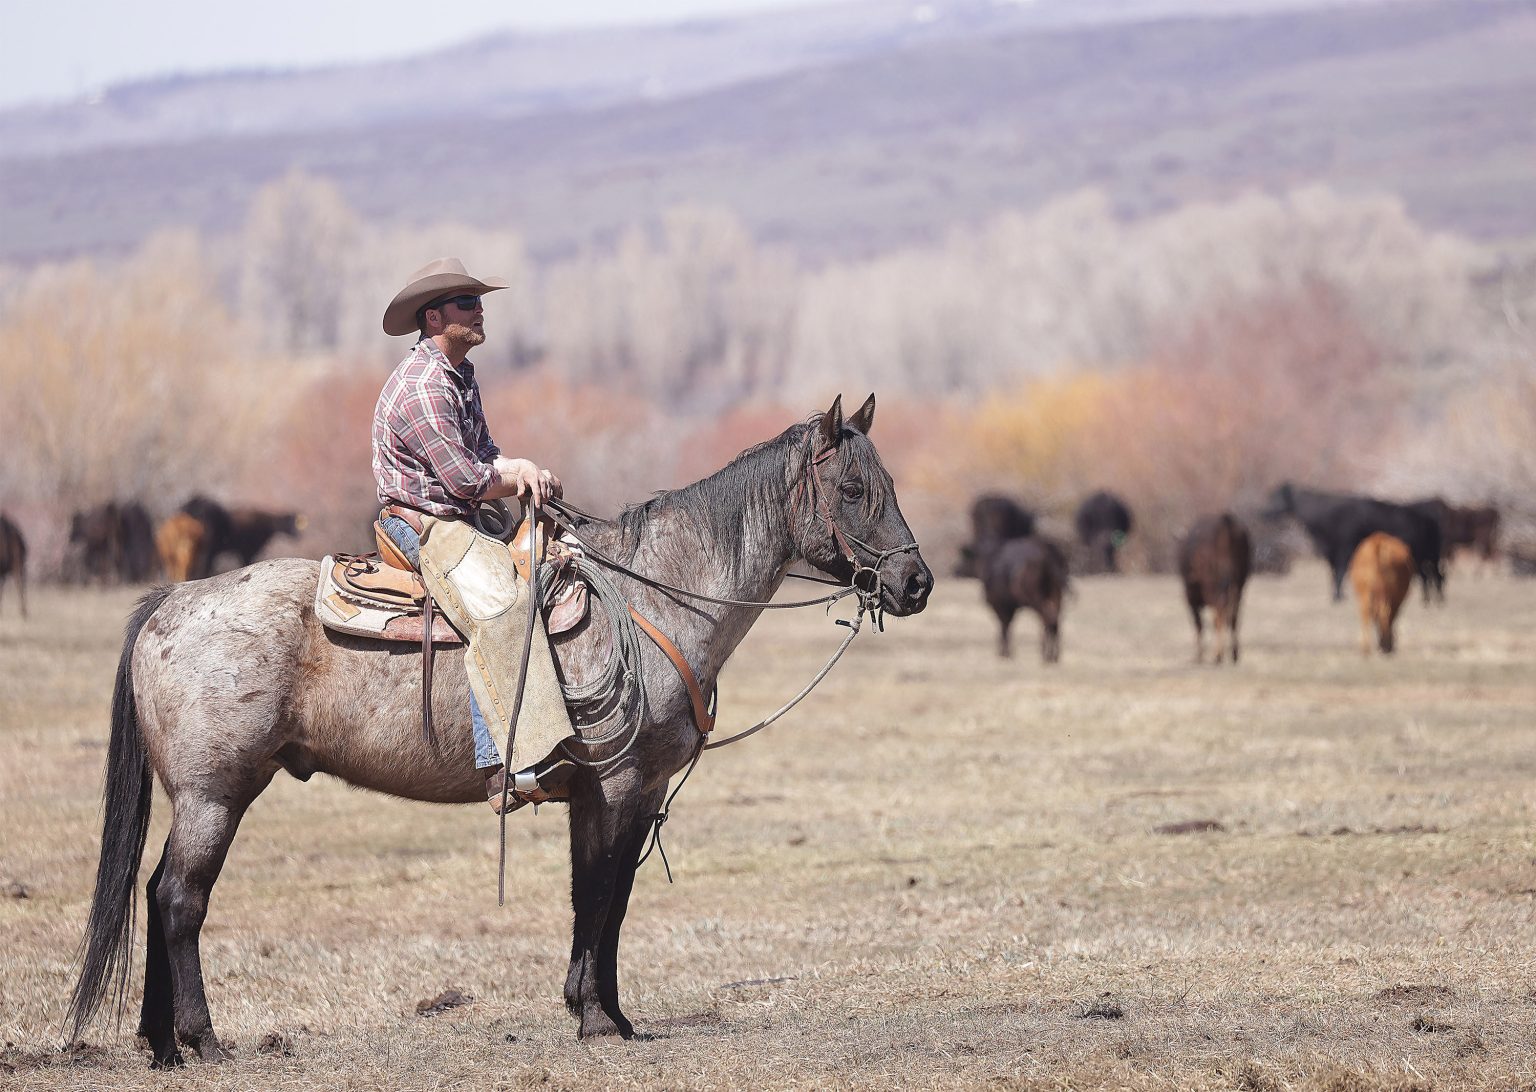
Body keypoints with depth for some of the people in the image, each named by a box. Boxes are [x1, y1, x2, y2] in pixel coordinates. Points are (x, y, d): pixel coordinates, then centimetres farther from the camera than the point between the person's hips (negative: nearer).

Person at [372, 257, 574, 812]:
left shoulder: (461, 375, 15)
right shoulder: (422, 386, -18)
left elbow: (484, 452, 19)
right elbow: (465, 479, -20)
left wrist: (519, 467, -4)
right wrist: (527, 481, -4)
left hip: (458, 525, 11)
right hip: (423, 523, -11)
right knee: (496, 608, -30)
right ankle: (506, 765, -38)